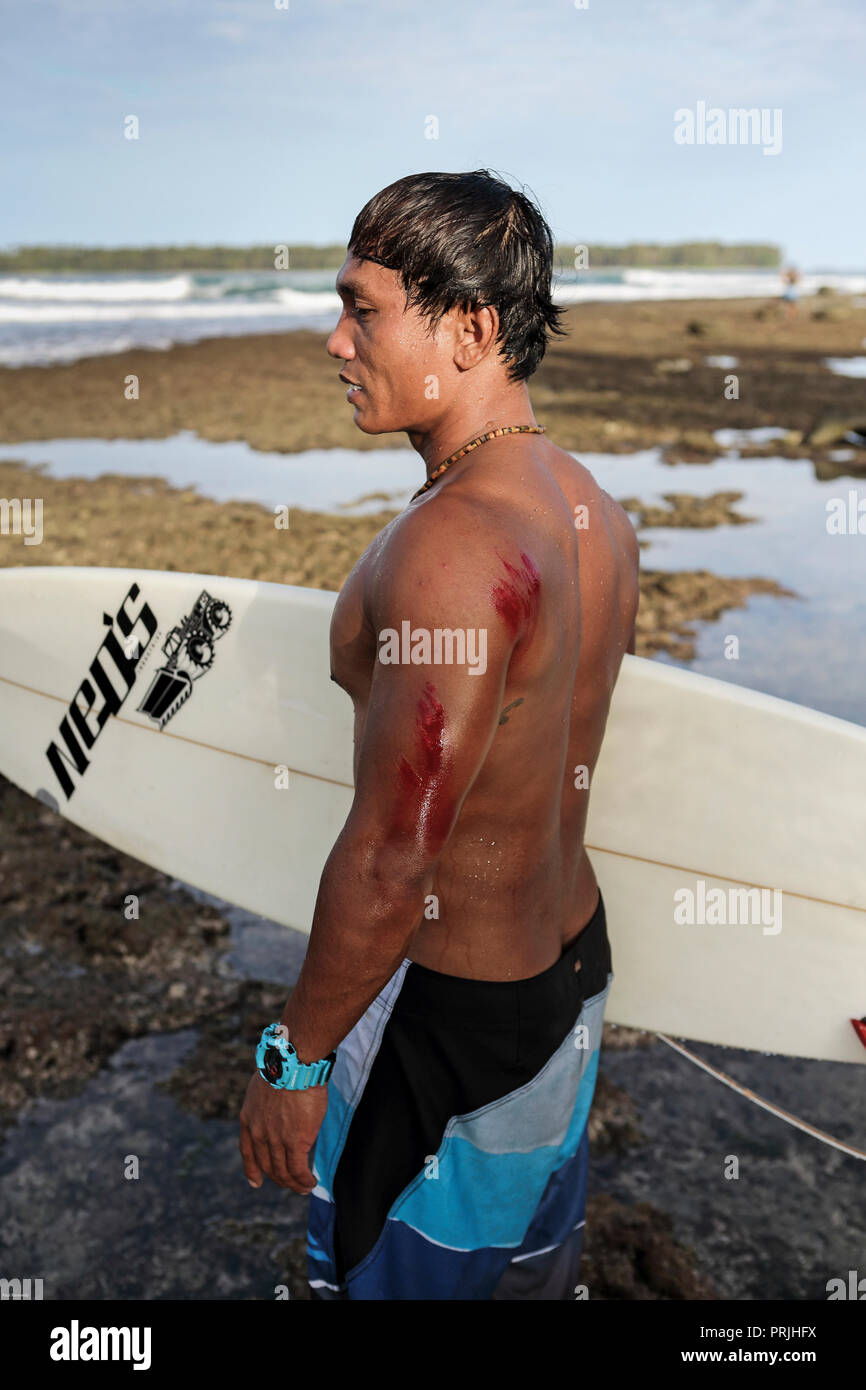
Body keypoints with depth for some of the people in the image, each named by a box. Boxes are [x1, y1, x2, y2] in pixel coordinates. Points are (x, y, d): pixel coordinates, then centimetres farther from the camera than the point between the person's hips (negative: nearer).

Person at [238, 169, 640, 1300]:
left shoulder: (454, 546, -30)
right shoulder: (594, 507, -1)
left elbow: (388, 863, -27)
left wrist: (295, 1057, -13)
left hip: (453, 1006, -8)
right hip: (576, 954, 8)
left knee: (389, 1271, 19)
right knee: (539, 1258, 29)